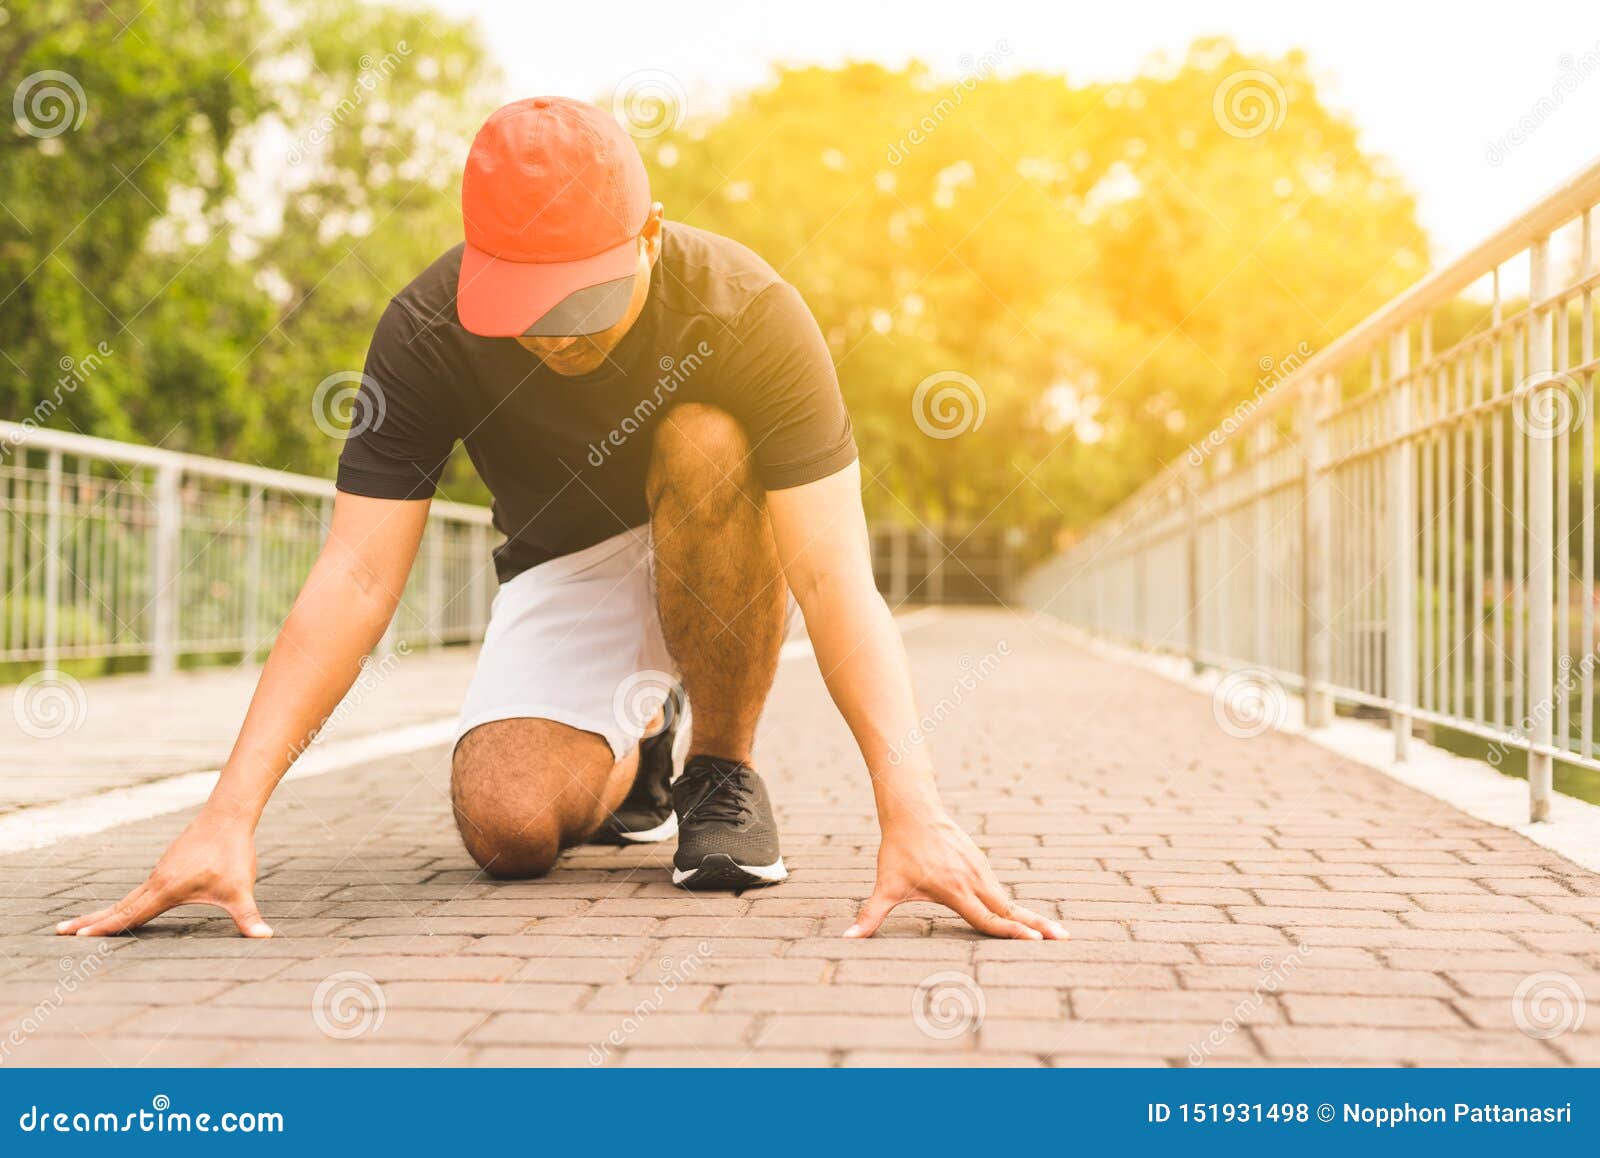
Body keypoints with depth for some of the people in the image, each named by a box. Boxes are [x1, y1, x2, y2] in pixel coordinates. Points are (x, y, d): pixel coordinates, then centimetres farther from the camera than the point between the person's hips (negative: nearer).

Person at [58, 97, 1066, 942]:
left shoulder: (748, 311, -29)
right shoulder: (425, 334, -24)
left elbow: (837, 579, -36)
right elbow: (354, 581, -27)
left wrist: (912, 808, -49)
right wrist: (228, 816, -38)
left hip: (715, 558, -1)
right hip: (566, 569, 2)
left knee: (708, 444, -35)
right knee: (506, 824, -23)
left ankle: (723, 771, -13)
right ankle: (632, 752, 16)